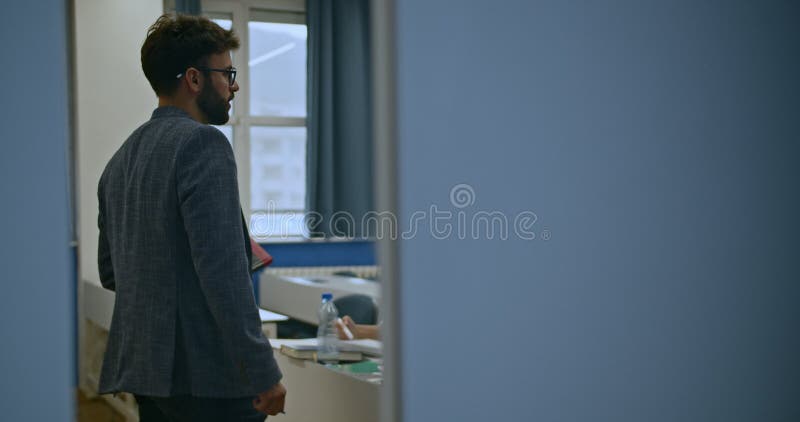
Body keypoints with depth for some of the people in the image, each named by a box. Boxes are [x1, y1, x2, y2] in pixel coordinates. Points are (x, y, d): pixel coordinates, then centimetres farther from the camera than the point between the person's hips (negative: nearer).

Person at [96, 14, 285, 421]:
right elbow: (223, 269, -20)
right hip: (206, 372, -9)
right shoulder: (203, 143, -12)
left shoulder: (121, 157, 14)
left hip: (141, 367, 9)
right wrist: (263, 373, -19)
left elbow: (109, 271, 20)